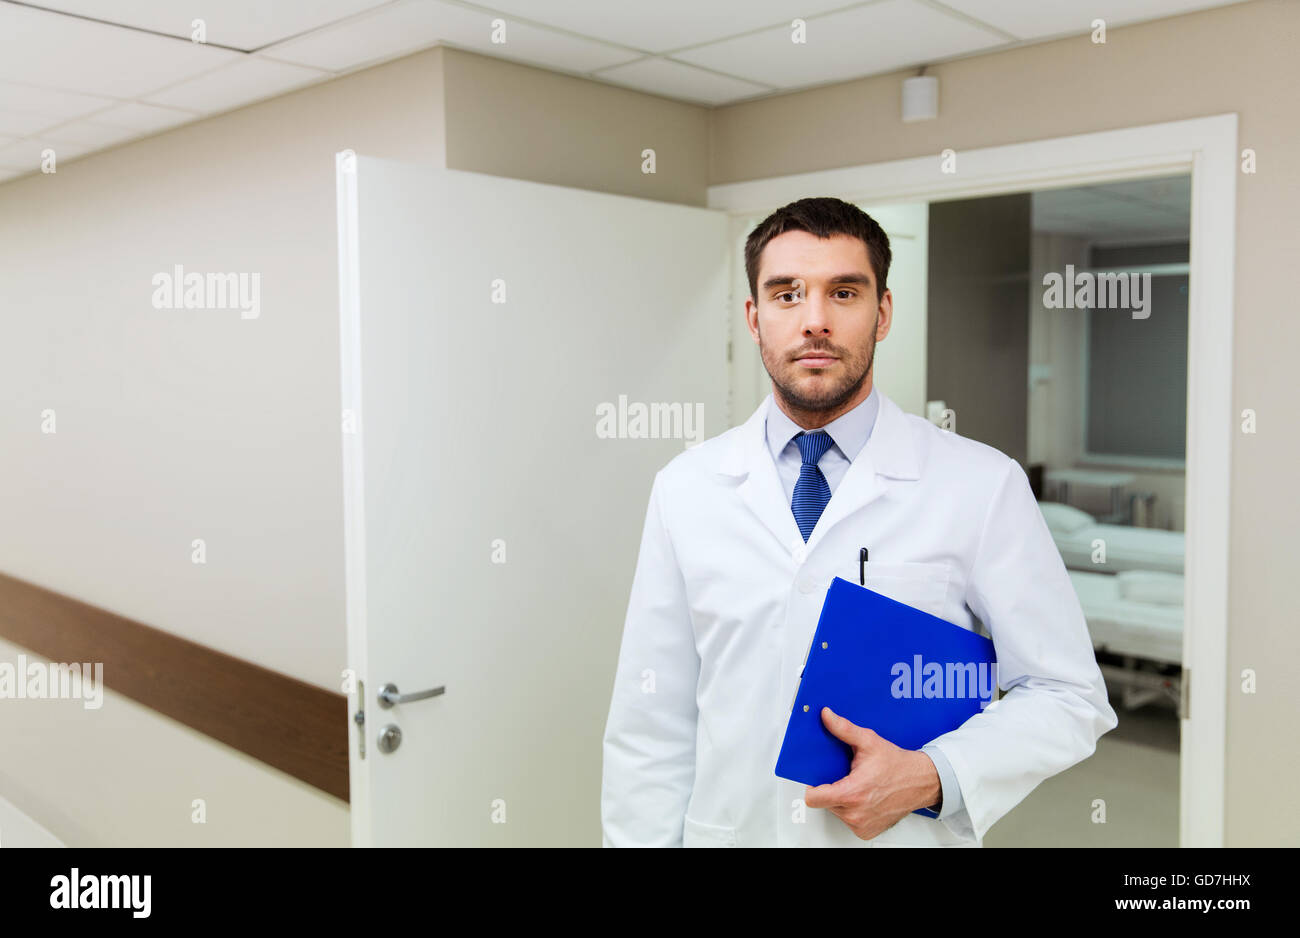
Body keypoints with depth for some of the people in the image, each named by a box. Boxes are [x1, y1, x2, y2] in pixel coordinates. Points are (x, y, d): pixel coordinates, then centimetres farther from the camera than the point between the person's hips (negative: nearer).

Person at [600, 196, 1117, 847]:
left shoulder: (983, 485, -9)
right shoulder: (685, 489, -3)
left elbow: (1068, 696, -5)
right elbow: (650, 725, -2)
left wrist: (931, 778, -18)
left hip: (911, 833, -1)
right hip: (728, 831, 2)